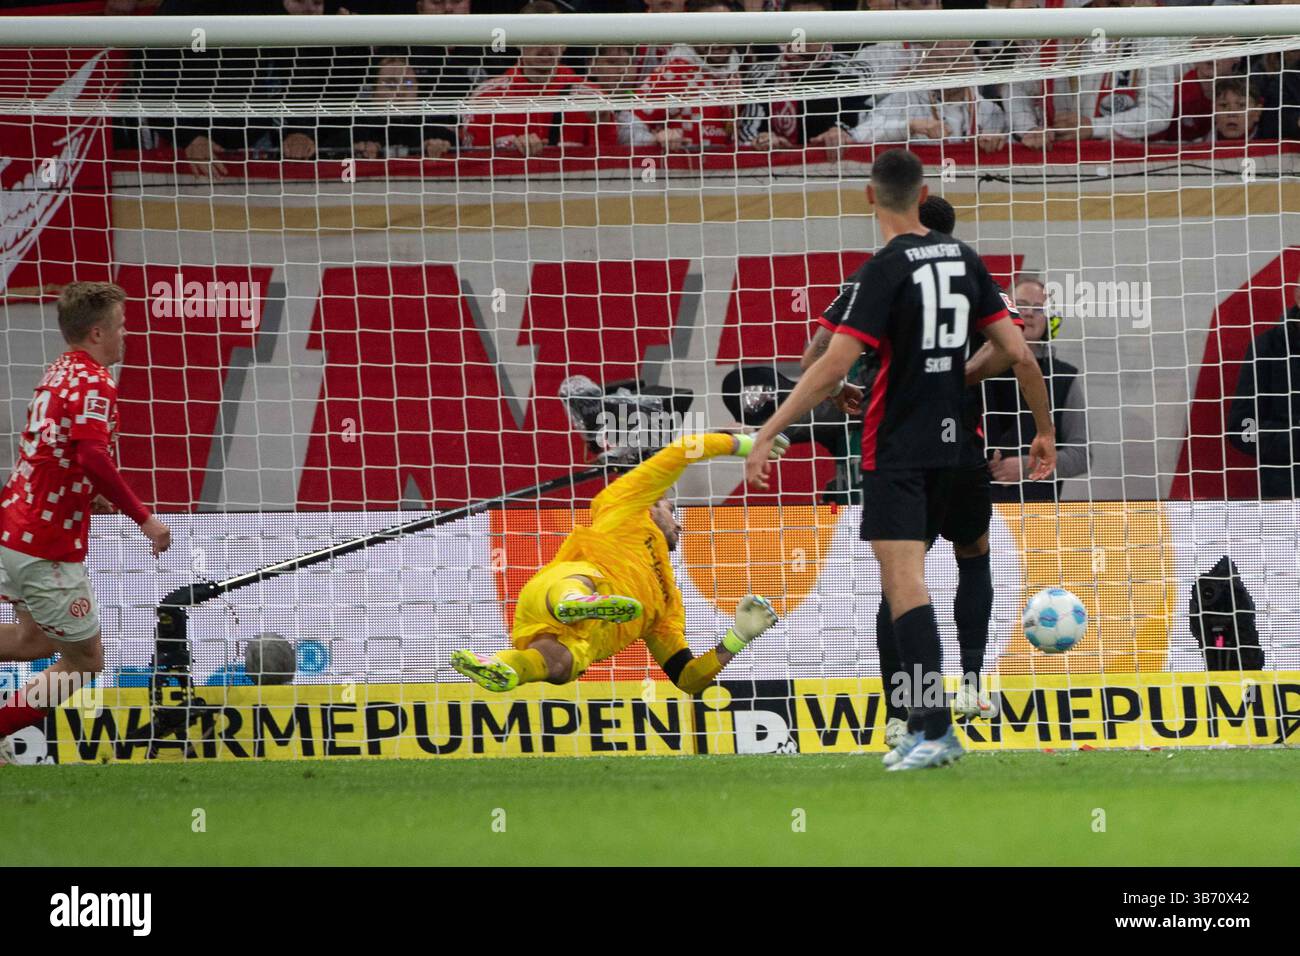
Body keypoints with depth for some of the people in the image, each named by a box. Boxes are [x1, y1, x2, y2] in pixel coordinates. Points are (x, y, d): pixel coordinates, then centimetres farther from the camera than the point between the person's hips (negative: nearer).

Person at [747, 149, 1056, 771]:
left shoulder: (884, 271, -13)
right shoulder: (963, 259, 6)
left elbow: (832, 369, -20)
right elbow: (1016, 351, 7)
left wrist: (768, 434, -16)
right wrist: (1045, 428, 20)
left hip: (895, 451, -7)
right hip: (947, 443, 7)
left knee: (904, 584, -11)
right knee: (906, 581, 18)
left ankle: (935, 732, -21)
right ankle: (923, 728, 19)